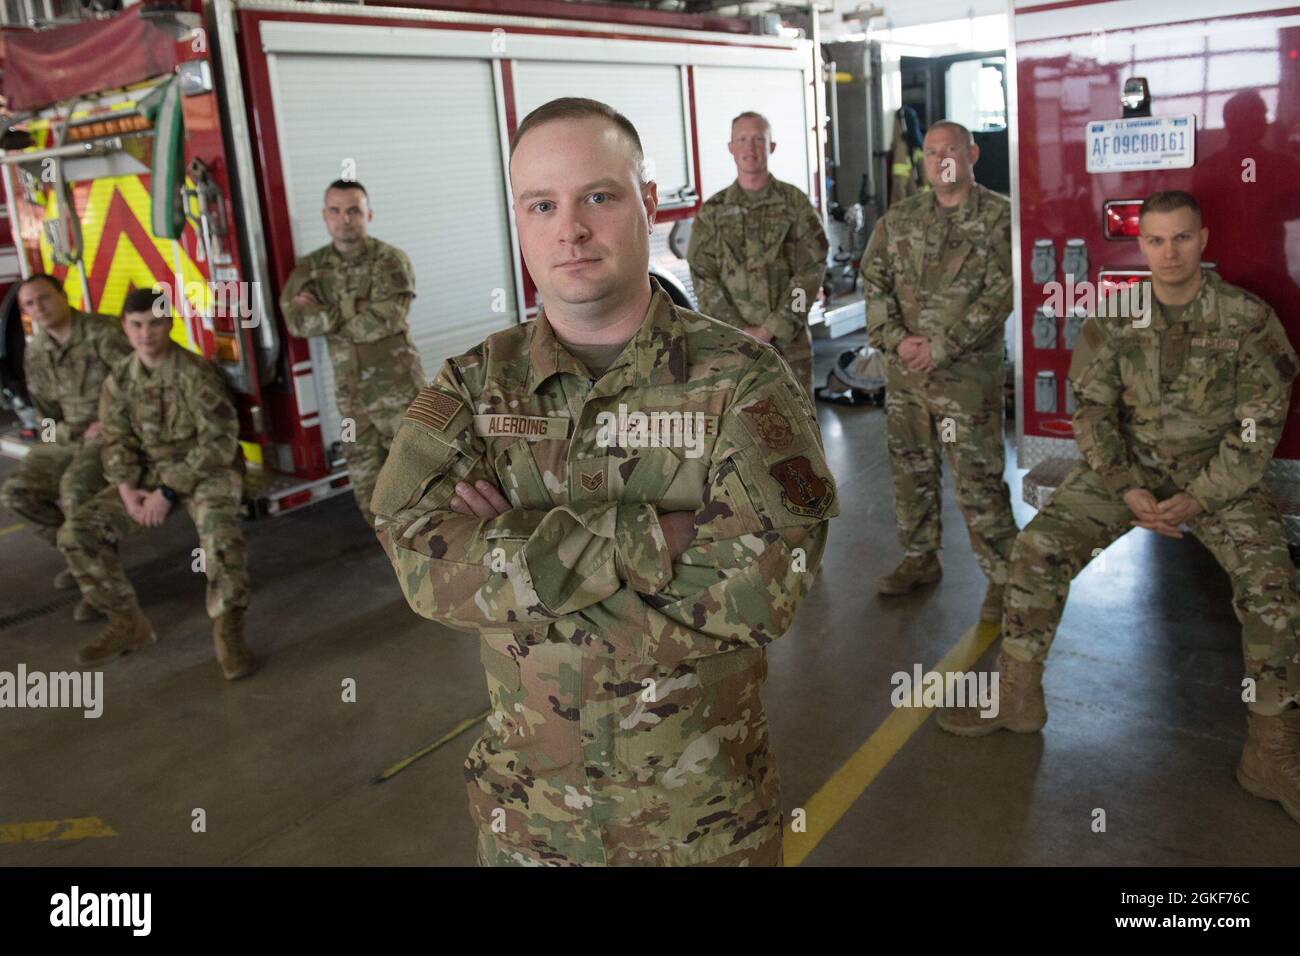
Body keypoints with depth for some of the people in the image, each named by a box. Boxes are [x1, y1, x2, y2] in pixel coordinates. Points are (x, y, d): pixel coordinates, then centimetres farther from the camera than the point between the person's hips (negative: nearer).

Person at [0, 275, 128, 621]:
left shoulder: (102, 333, -13)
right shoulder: (35, 354, 8)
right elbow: (48, 419, 12)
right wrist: (79, 434, -7)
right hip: (68, 437, 7)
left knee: (76, 488, -32)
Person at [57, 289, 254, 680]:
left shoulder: (196, 372, -16)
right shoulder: (119, 379, 2)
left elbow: (219, 442, -19)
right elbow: (117, 442, 5)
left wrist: (169, 491, -21)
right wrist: (128, 489, -15)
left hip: (207, 469, -6)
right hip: (150, 471, 6)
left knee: (217, 522, -39)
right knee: (77, 532, -8)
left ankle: (228, 630, -28)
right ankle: (128, 622, 5)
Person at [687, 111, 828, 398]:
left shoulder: (795, 202, 2)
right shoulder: (712, 212, 5)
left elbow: (812, 270, -5)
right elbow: (703, 279, -1)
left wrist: (773, 328, -14)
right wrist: (741, 331, -12)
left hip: (790, 340, 0)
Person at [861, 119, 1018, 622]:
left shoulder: (999, 217, -4)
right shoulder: (899, 218, 10)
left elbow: (999, 294, -11)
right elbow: (874, 283, 7)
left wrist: (941, 347, -16)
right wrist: (896, 339, -9)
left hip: (966, 373, -5)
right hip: (904, 373, 5)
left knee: (978, 478, -4)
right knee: (910, 468, 15)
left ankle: (1003, 575, 9)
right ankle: (920, 558, 31)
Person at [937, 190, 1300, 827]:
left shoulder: (1247, 318, -9)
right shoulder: (1114, 316, -4)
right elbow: (1091, 408, -3)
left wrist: (1198, 499, -18)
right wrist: (1128, 490, -15)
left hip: (1218, 473, -2)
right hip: (1127, 465, 2)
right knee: (1039, 545, -15)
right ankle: (1016, 695, 0)